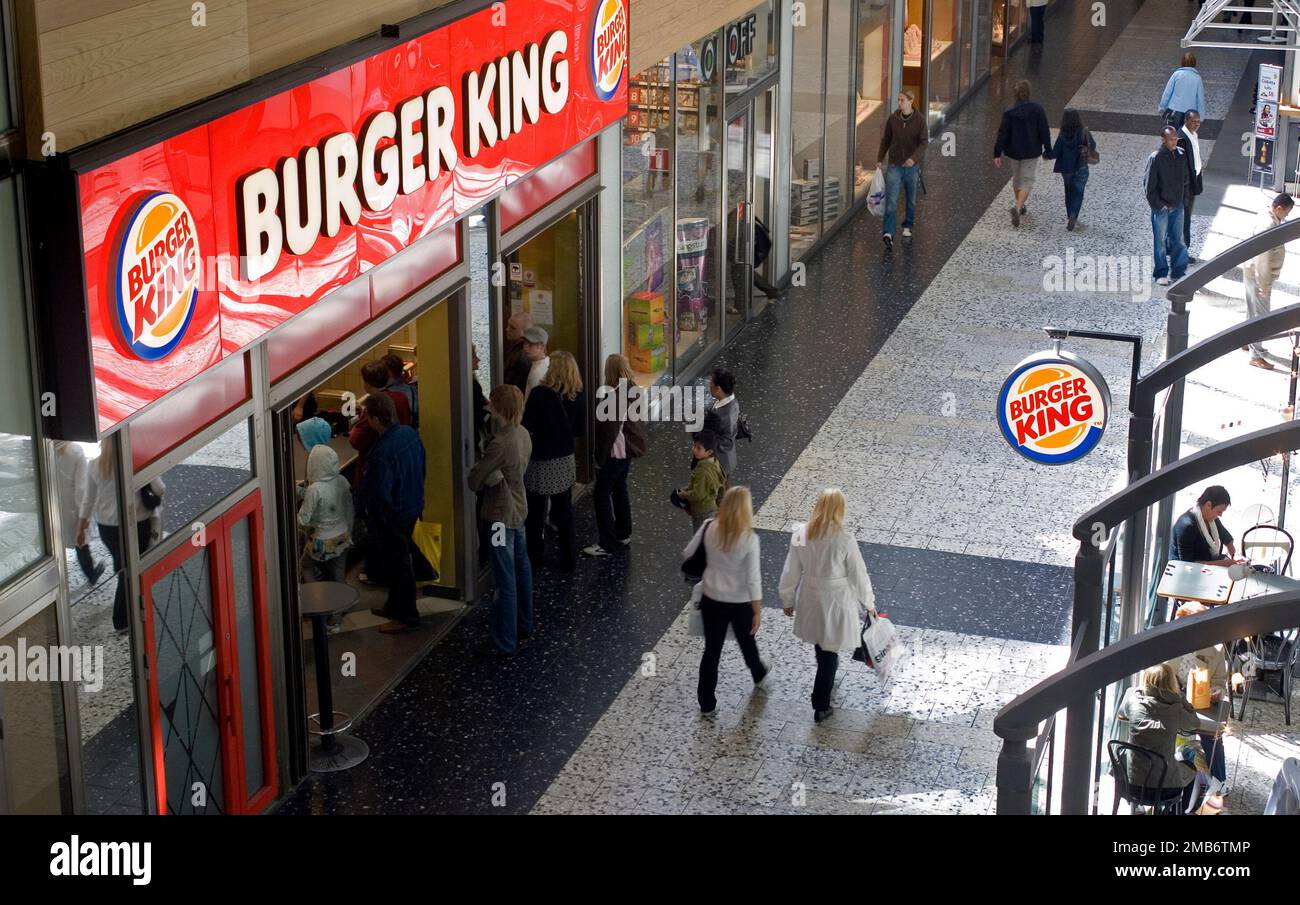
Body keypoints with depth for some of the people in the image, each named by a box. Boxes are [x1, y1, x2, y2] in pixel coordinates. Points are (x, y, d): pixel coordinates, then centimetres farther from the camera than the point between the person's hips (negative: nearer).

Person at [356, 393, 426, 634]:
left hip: (392, 515, -9)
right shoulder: (410, 433, -5)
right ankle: (395, 605, 40)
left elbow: (379, 494, -29)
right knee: (399, 561, 24)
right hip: (413, 506, 9)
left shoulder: (383, 452, -32)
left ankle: (406, 616, 19)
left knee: (396, 564, 7)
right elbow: (421, 468, 9)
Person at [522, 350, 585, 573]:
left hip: (540, 462, -4)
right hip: (566, 462, 4)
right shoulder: (578, 397, -6)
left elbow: (527, 427, -17)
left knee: (536, 513, 12)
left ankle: (536, 556, 22)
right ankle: (569, 559, 18)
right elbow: (579, 430, 5)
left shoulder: (539, 394, -20)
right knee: (564, 511, 14)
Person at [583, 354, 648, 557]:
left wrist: (600, 457, -15)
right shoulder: (633, 391, 2)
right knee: (619, 489, 22)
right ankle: (623, 535, 31)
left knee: (601, 493, -2)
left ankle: (607, 543, -1)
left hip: (615, 451, -9)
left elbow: (609, 429, -22)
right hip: (628, 449, 9)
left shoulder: (615, 396, -24)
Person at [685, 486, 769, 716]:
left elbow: (687, 555, -1)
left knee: (712, 648, 14)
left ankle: (707, 703, 20)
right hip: (739, 602, -2)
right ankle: (759, 674, 55)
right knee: (746, 640, 26)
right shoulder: (749, 539, -24)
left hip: (711, 599, 2)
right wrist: (758, 612, -11)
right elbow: (753, 578, -20)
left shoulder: (709, 529, -14)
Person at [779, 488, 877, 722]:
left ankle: (829, 667, 59)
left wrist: (788, 600, 12)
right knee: (829, 649, 9)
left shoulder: (801, 534, -13)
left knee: (820, 639, 30)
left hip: (810, 597, 4)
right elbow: (859, 575, -13)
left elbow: (791, 571, -3)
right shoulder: (844, 541, -24)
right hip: (836, 600, -4)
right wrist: (868, 602, 3)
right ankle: (821, 706, 15)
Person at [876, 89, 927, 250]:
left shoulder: (919, 120, -8)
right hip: (894, 165, 0)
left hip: (912, 165, 0)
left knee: (911, 199, 15)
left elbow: (923, 142, -12)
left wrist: (914, 158, -27)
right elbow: (886, 139, 8)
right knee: (891, 200, -11)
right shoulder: (893, 118, -2)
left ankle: (908, 226, 35)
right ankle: (889, 233, -17)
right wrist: (879, 159, 8)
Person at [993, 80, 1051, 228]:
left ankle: (1019, 205, 38)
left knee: (1016, 177, 22)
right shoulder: (1037, 110, -11)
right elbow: (1044, 132, -7)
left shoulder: (1009, 112, -9)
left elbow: (1003, 134, -9)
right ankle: (1018, 207, -19)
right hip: (1031, 152, -2)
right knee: (1027, 180, 2)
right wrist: (1047, 150, 5)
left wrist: (997, 153, -5)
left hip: (1013, 151, 2)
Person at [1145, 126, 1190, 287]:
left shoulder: (1181, 155, 2)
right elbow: (1150, 185, -11)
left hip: (1178, 207, 5)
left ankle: (1178, 271, 19)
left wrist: (1184, 200, 7)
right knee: (1160, 242, 4)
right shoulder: (1156, 158, -13)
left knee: (1178, 240, 10)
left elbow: (1185, 180, 13)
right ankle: (1161, 273, 14)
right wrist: (1158, 205, -14)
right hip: (1161, 208, -5)